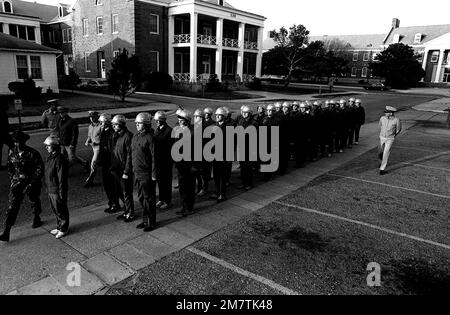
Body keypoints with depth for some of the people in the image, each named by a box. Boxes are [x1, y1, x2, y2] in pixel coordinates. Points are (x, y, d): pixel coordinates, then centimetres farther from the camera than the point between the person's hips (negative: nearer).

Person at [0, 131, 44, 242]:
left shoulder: (33, 154, -17)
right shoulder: (12, 152, -2)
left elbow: (40, 170, -15)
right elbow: (10, 167, 14)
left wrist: (30, 185, -18)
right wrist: (12, 180, 3)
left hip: (31, 182, -2)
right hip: (17, 182, 3)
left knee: (34, 202, 16)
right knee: (12, 206, -5)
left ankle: (37, 218, 44)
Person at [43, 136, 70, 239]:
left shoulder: (60, 159, -22)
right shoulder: (50, 157, 7)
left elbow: (62, 178, -22)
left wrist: (61, 193, -20)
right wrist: (48, 188, 19)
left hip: (57, 191, -9)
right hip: (50, 190, 9)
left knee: (60, 210, 5)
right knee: (55, 210, 20)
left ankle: (64, 229, 20)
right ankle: (59, 227, 36)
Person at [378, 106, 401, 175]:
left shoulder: (396, 120, -16)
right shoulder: (382, 118, -7)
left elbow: (399, 129, 3)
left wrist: (393, 136, 4)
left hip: (390, 139, -4)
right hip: (382, 138, 4)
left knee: (386, 153, -10)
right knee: (380, 153, 13)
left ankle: (382, 169, -3)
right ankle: (382, 161, 45)